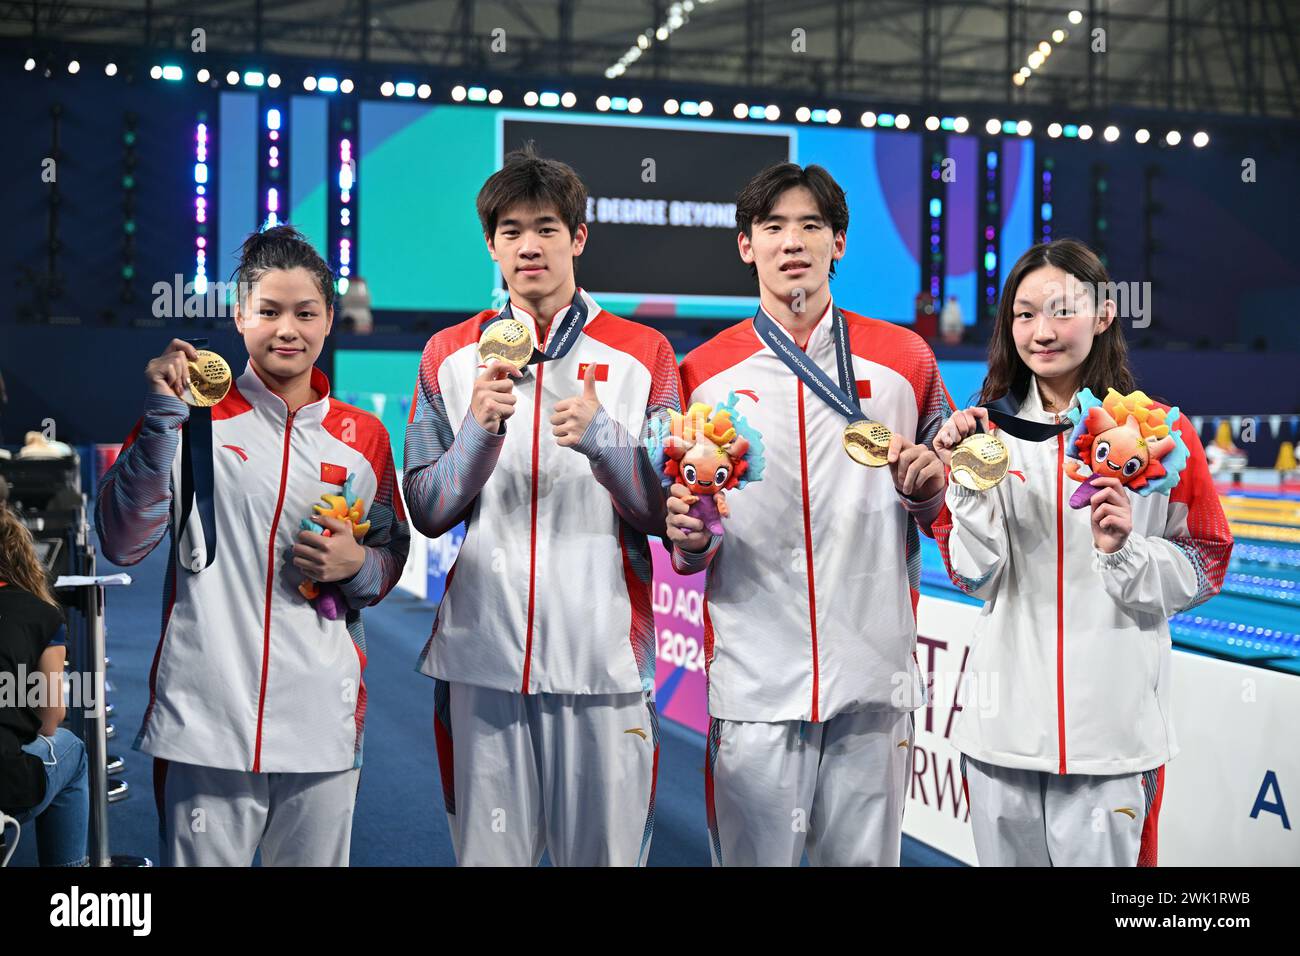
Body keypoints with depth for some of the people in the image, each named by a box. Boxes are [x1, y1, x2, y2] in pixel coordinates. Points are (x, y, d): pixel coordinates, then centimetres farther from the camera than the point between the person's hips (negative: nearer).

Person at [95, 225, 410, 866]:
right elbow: (123, 543, -6)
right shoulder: (195, 415, 2)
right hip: (204, 715, -2)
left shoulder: (363, 438, 9)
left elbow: (391, 555, 18)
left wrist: (357, 566, -4)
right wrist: (163, 417, -14)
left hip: (323, 723, 2)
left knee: (316, 860, 9)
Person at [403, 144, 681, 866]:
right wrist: (480, 427, -12)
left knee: (605, 854, 4)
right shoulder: (450, 355, 9)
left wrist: (601, 436, -16)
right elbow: (425, 512, 5)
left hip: (605, 656, -1)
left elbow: (669, 514, 1)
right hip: (482, 652, 1)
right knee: (487, 853, 8)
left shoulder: (643, 354, 4)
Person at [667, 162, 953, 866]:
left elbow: (941, 511, 16)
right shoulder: (702, 374, 6)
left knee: (863, 857, 8)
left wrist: (925, 487, -5)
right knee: (753, 857, 4)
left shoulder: (905, 359, 7)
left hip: (874, 678, 1)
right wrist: (689, 538, -8)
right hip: (754, 682, 0)